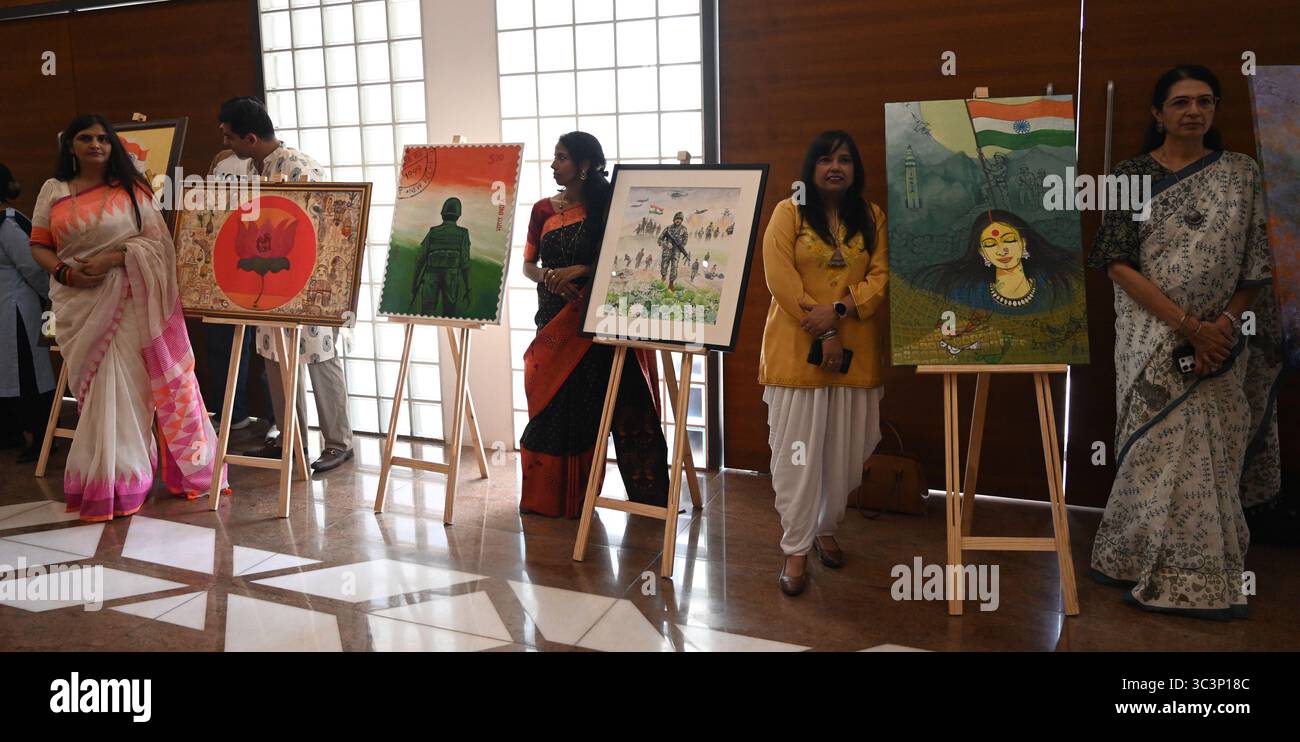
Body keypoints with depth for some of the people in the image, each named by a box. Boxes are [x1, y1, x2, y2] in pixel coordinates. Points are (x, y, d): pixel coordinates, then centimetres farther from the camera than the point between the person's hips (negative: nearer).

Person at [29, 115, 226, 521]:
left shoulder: (130, 188, 4)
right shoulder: (52, 191, 11)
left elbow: (156, 239, -3)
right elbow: (39, 247, 10)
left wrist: (113, 258, -17)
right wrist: (65, 273, -10)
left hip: (125, 300, -2)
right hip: (77, 304, 3)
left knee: (121, 385, -6)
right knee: (93, 388, 5)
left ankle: (118, 480, 2)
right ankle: (99, 477, 13)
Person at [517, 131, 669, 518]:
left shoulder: (605, 207, -2)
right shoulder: (543, 209, 9)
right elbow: (527, 265, 10)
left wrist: (581, 270, -18)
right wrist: (548, 276, -10)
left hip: (592, 321, -3)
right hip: (553, 319, 3)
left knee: (584, 408, -1)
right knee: (548, 407, 3)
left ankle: (577, 496, 10)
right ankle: (546, 495, 14)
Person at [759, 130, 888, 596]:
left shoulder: (872, 217, 10)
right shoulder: (788, 213, 0)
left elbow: (881, 277, 1)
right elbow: (780, 277, -9)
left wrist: (839, 309, -17)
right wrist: (822, 332, -14)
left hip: (856, 350, 3)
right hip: (797, 348, -3)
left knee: (844, 450, 9)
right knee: (796, 451, -3)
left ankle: (826, 529, 29)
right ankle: (795, 549, 5)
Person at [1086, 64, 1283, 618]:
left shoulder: (1241, 175, 5)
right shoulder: (1131, 175, -1)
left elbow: (1257, 267, 3)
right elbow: (1119, 264, -8)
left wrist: (1222, 327, -12)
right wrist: (1189, 325, -16)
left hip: (1221, 340, 2)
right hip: (1152, 338, -2)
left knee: (1215, 455, 4)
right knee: (1163, 449, -4)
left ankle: (1206, 575, 19)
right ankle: (1170, 577, 10)